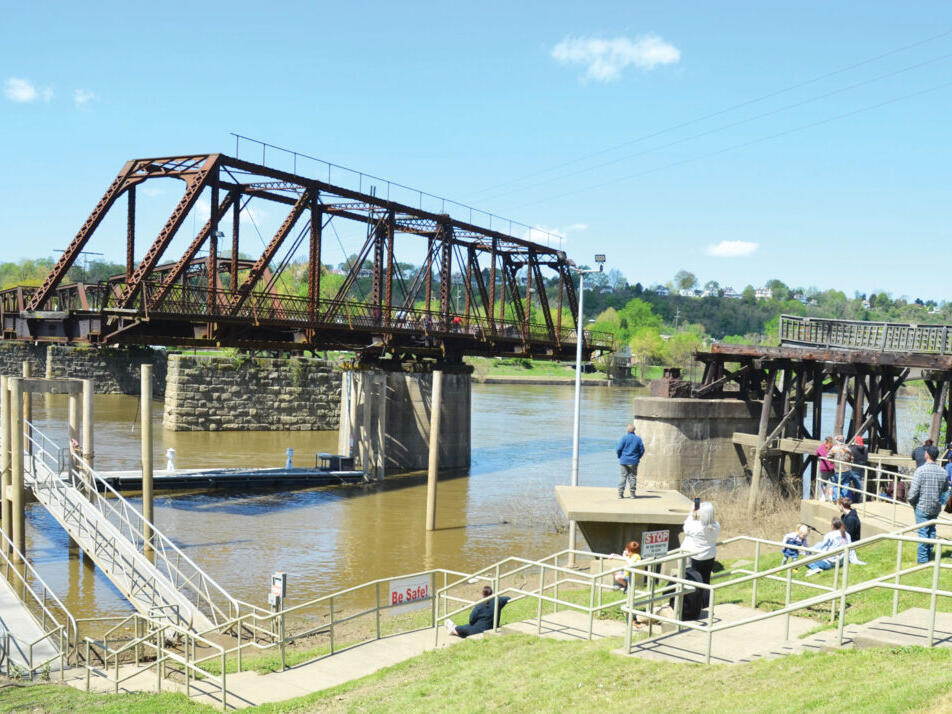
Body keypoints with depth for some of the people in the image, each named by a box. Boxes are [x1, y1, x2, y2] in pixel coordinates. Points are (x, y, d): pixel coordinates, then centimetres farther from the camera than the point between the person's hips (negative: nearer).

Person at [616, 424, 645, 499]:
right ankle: (632, 494, 8)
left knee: (623, 476, 5)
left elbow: (618, 449, -10)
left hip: (624, 461, -1)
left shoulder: (624, 438, -8)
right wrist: (638, 457, 18)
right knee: (632, 477, 7)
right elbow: (642, 450, 2)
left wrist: (620, 457, 8)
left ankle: (620, 493, 1)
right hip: (634, 461, 1)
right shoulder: (638, 439, -2)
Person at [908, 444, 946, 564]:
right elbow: (945, 488, 10)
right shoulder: (942, 472, -2)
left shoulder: (921, 470, -17)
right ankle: (929, 556, 25)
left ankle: (922, 559, 5)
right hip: (936, 507, 4)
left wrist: (912, 502, -2)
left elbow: (914, 490, -18)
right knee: (932, 531, 16)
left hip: (922, 506, -4)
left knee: (923, 532, 2)